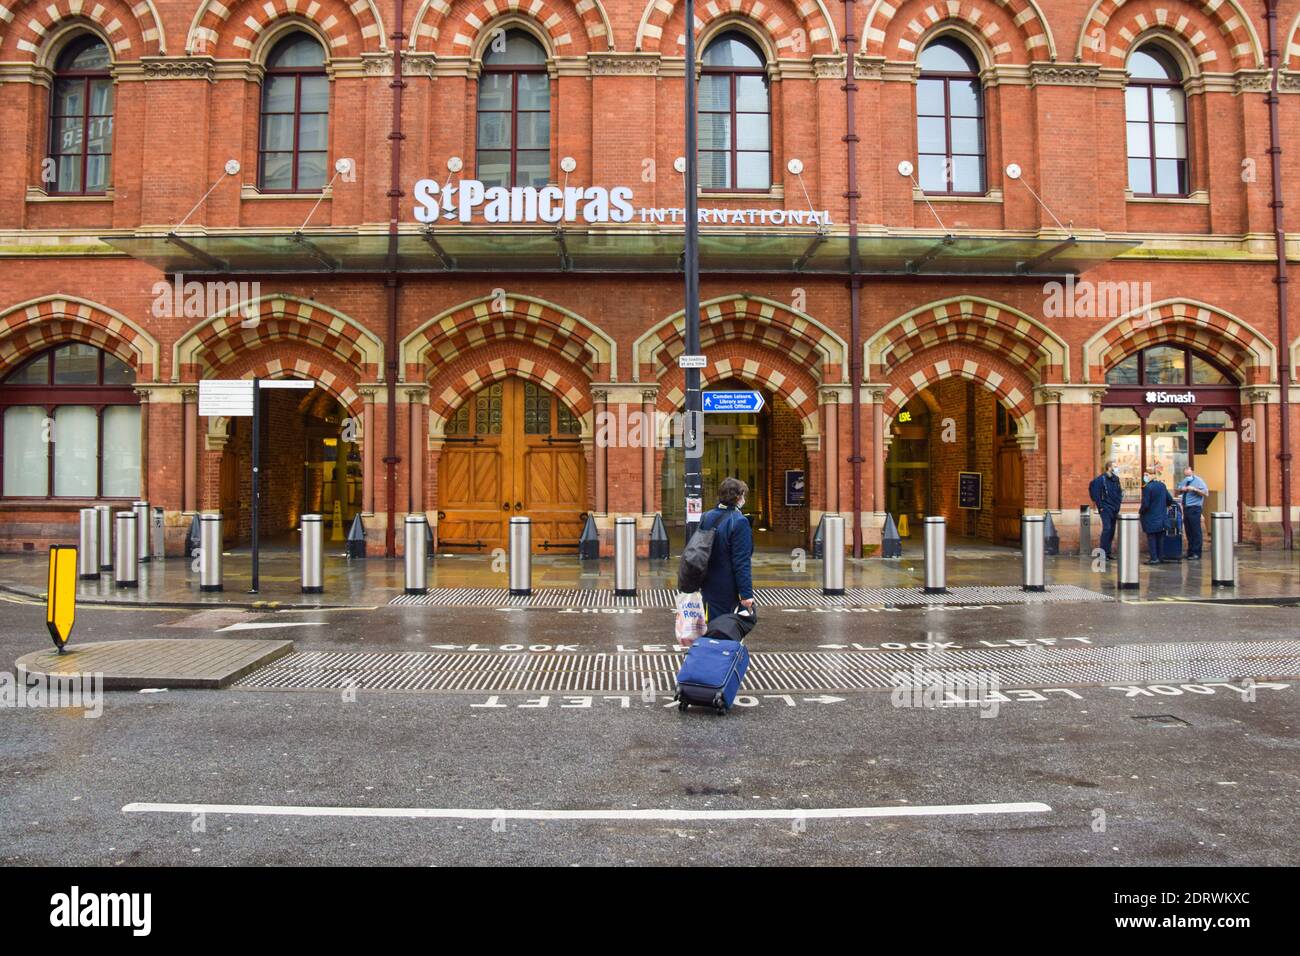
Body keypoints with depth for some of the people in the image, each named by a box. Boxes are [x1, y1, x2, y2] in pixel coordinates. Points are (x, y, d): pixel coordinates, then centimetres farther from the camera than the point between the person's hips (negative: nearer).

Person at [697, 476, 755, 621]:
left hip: (708, 587, 6)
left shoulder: (706, 517, 6)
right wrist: (746, 593, -17)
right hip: (728, 591, -6)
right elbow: (742, 562, -19)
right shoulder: (738, 522, -16)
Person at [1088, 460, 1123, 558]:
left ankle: (1108, 552, 15)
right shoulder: (1101, 479, -11)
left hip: (1114, 509, 7)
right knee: (1107, 529, -13)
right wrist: (1100, 505, -11)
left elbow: (1119, 492, 22)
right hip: (1105, 509, -7)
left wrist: (1118, 504, 13)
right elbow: (1094, 492, -13)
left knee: (1111, 531, 8)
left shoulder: (1116, 479, 11)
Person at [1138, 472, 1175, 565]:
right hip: (1162, 517, 7)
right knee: (1160, 537, 13)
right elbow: (1170, 500, 11)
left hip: (1151, 518, -7)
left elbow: (1145, 504, -19)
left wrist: (1140, 511, -1)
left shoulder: (1147, 488, -19)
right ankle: (1160, 556, 17)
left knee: (1151, 537, 0)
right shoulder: (1162, 485, 4)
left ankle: (1154, 558, -3)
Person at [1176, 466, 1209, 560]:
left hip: (1194, 508, -7)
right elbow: (1178, 491, 21)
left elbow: (1205, 492, -13)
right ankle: (1190, 551, 17)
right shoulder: (1184, 481, 14)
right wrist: (1181, 489, -1)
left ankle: (1196, 553, -3)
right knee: (1188, 531, 10)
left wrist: (1194, 489, -23)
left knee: (1195, 531, -6)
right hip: (1185, 508, 7)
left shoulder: (1198, 480, -6)